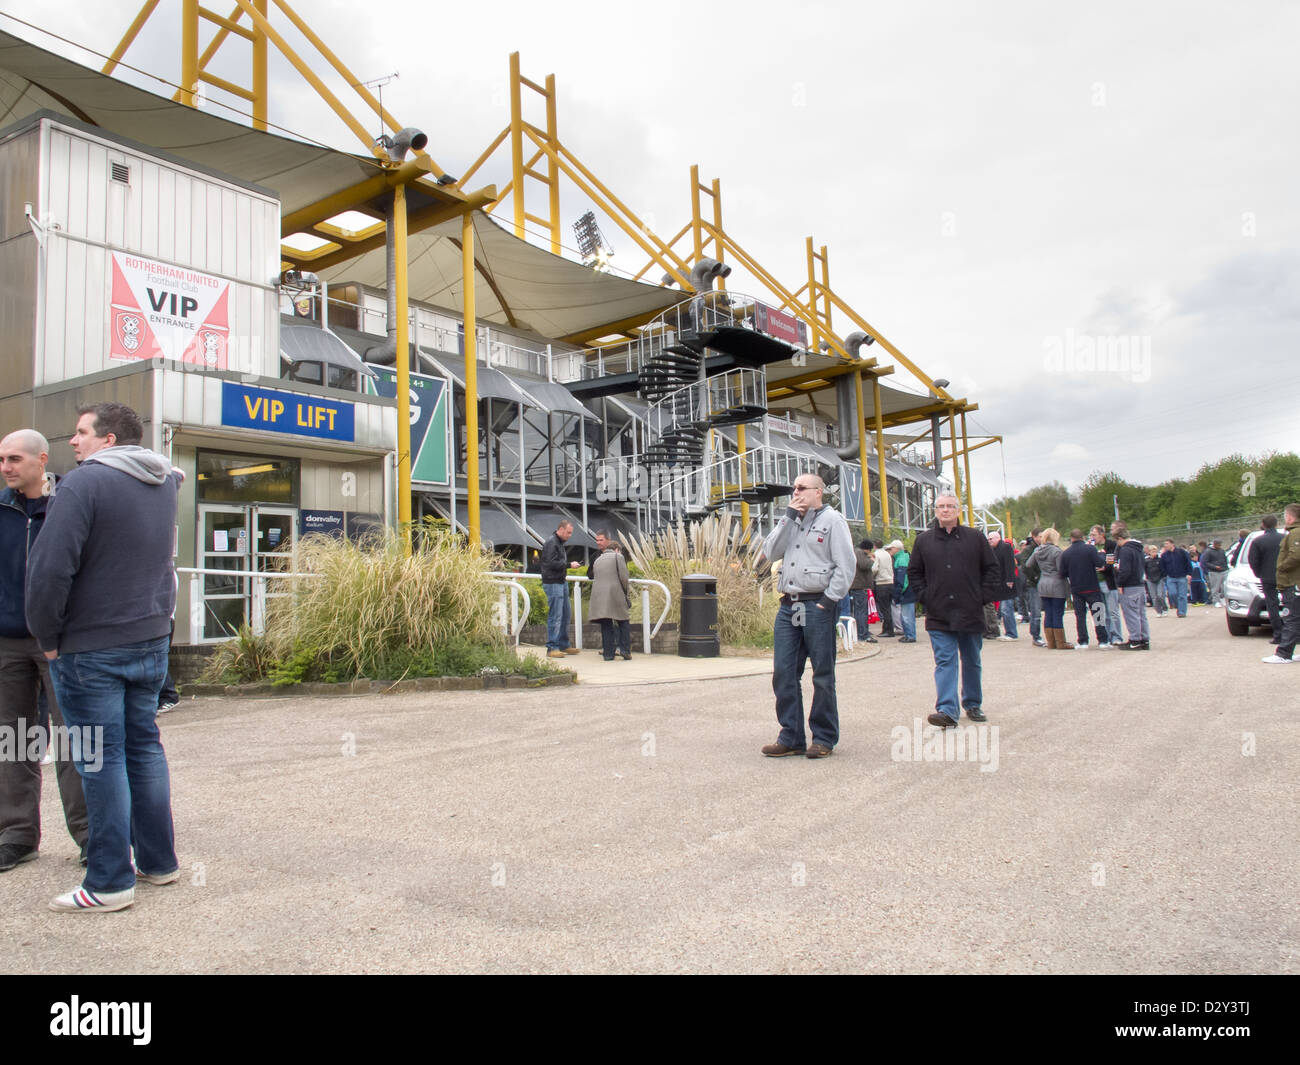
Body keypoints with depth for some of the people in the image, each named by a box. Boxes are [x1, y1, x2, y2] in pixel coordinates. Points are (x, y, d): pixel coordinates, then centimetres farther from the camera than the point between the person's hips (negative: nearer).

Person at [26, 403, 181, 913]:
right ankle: (159, 861, 22)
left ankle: (110, 881, 7)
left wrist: (48, 636, -7)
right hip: (152, 640, 7)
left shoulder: (85, 482, -14)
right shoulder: (164, 484, 8)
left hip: (92, 646, -7)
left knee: (101, 757, 0)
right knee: (144, 745, 14)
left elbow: (50, 569, -18)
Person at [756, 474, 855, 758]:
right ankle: (791, 737, 13)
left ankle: (824, 738, 14)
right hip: (788, 606, 6)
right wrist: (788, 516, 0)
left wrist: (828, 600, -13)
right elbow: (770, 552, 4)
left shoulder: (832, 519, -1)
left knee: (823, 675, 3)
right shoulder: (791, 520, 18)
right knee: (783, 673, 4)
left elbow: (846, 565, -7)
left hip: (817, 605, -6)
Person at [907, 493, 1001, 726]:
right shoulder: (923, 540, 6)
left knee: (972, 661, 13)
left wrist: (984, 597, -2)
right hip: (938, 615, -1)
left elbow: (992, 569, 6)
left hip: (970, 612, 1)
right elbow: (914, 573, 12)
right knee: (945, 662, -7)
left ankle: (973, 704, 28)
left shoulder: (975, 537, 4)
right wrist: (925, 596, 1)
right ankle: (947, 709, -11)